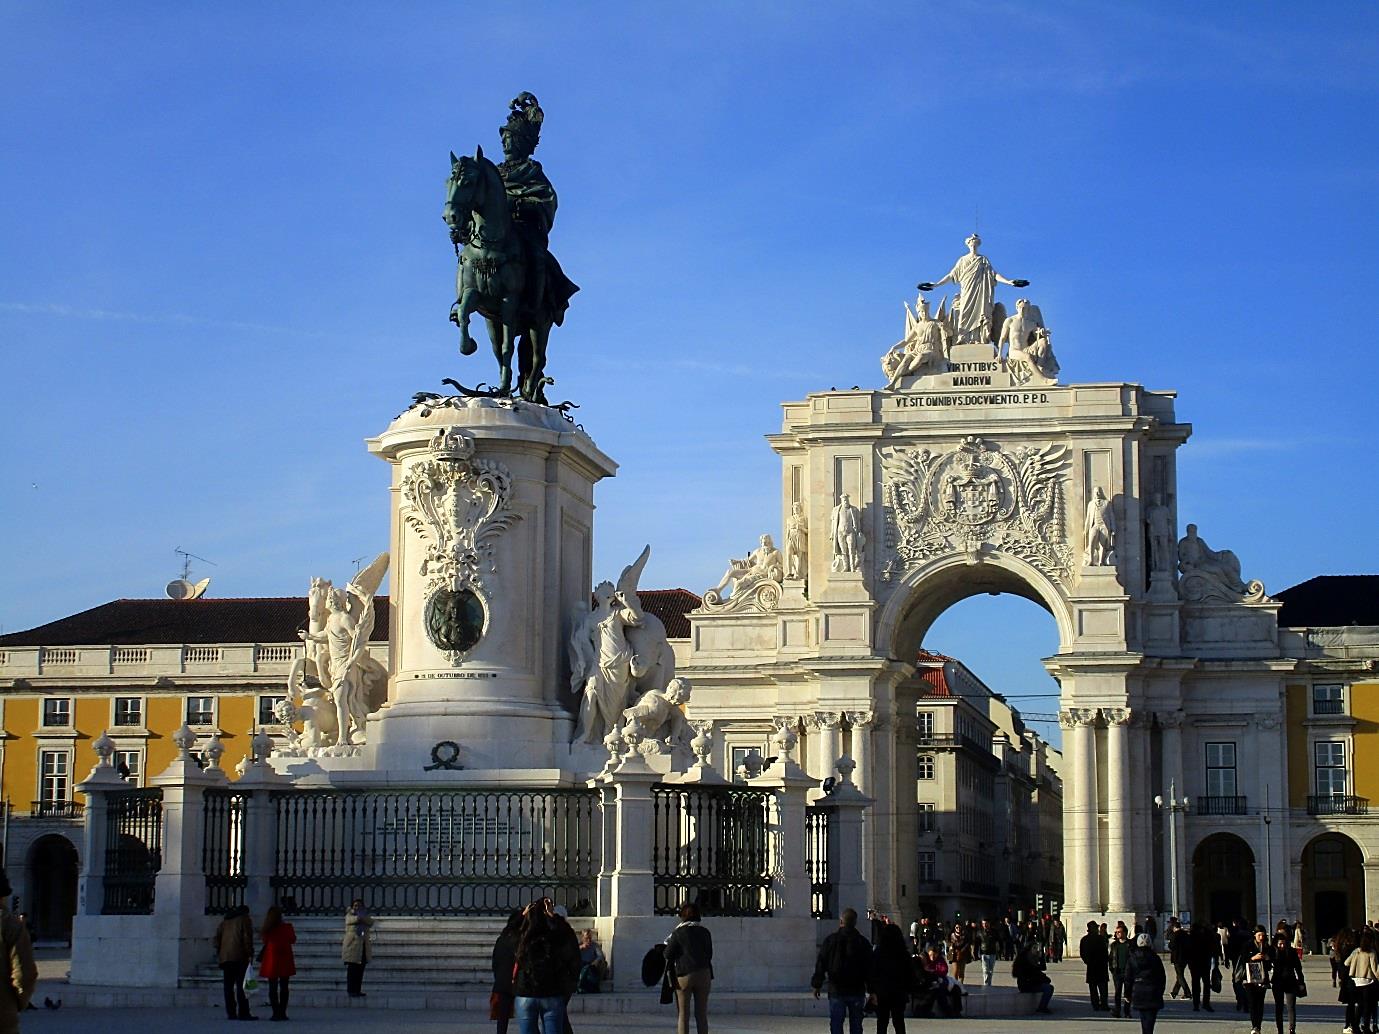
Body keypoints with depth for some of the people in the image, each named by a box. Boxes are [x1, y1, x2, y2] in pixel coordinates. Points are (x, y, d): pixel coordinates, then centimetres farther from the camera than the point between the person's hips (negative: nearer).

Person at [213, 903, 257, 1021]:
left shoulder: (224, 922, 20)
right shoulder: (244, 919, 4)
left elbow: (216, 939, 14)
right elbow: (247, 938, -7)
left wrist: (219, 954, 14)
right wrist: (250, 953, -6)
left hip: (225, 958, 5)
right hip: (240, 957, -5)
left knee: (228, 986, 6)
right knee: (241, 985, -7)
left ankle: (231, 1013, 3)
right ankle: (243, 1013, -13)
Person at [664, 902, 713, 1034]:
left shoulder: (678, 933, -5)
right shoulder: (705, 932, 6)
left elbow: (668, 955, -2)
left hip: (684, 975, -3)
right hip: (704, 973, 3)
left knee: (683, 1014, 5)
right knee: (701, 1014, 7)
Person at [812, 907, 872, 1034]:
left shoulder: (831, 940, -2)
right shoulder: (863, 942, 2)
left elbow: (821, 964, -1)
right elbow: (869, 967, 4)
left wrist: (817, 985, 6)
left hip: (836, 991, -2)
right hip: (857, 990, 2)